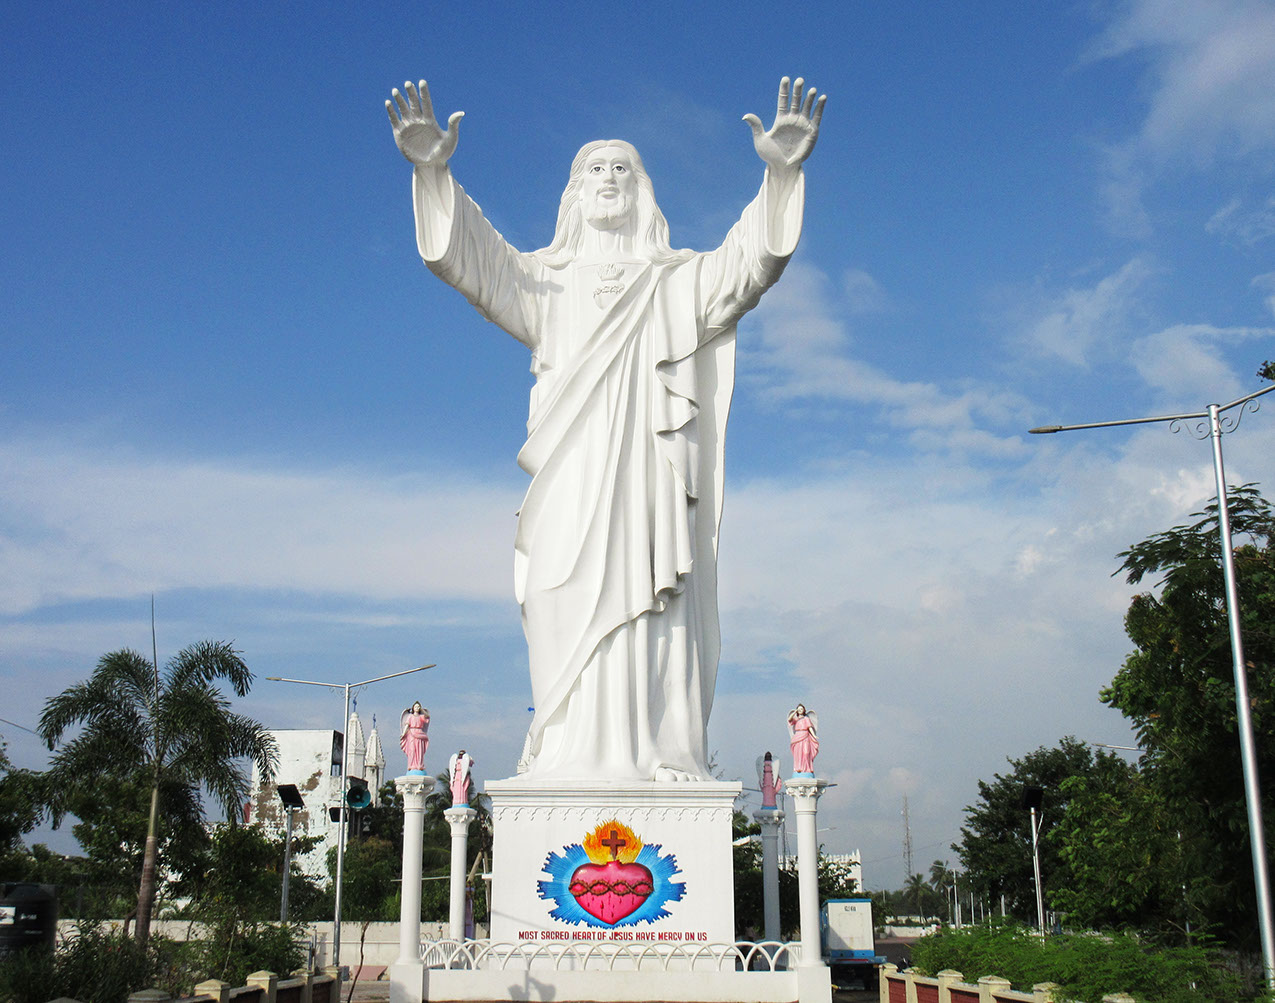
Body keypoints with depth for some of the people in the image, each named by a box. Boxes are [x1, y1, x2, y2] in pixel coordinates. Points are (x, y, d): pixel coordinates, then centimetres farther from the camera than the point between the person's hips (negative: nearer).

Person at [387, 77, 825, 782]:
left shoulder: (680, 281, 19)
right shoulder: (545, 279, 20)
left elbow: (748, 262, 1)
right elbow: (472, 257, 5)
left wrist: (781, 175, -16)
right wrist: (433, 173, -13)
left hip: (648, 468, 0)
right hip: (570, 477, 0)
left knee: (654, 612, -9)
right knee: (571, 617, -10)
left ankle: (664, 759, -10)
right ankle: (573, 756, -11)